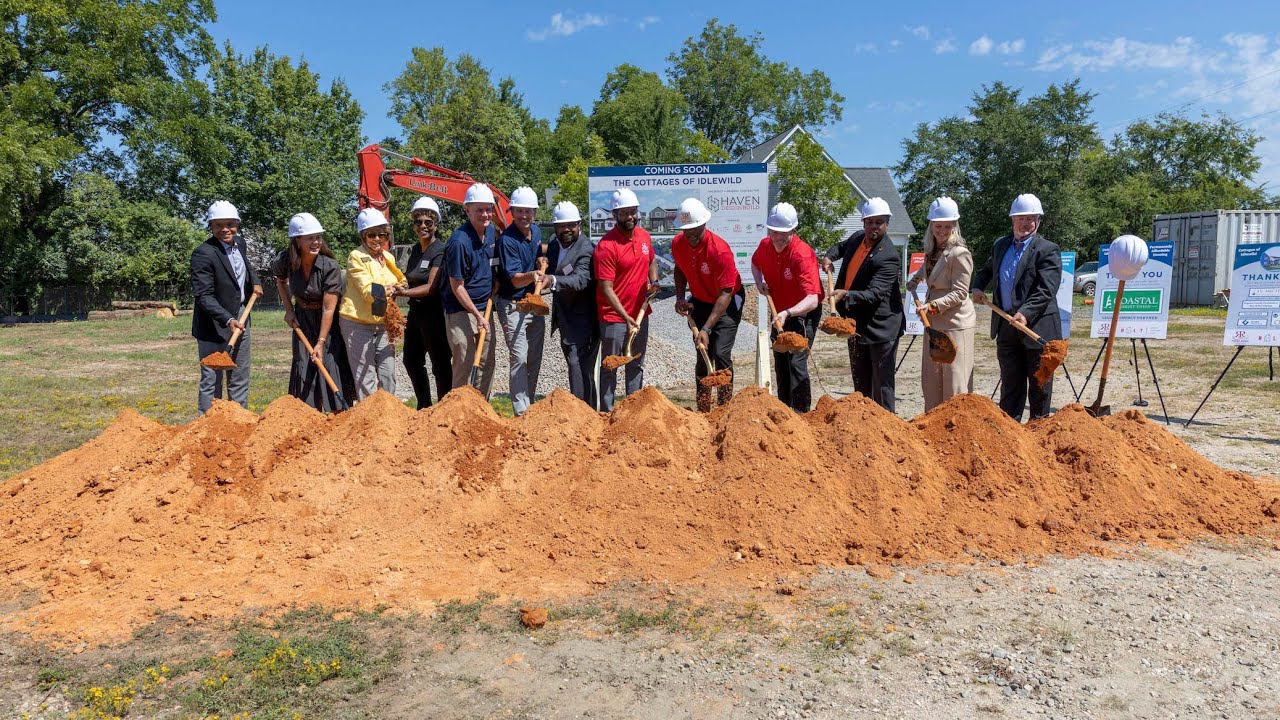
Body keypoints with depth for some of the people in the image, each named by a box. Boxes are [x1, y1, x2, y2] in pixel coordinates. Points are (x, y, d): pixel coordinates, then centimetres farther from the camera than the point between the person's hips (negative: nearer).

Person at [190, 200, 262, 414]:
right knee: (211, 381, -1)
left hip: (240, 319, 8)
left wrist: (255, 281, 10)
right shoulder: (203, 253, -19)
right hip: (213, 326, -8)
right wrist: (227, 320, -34)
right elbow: (204, 296, -23)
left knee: (240, 378, 17)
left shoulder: (239, 242, 4)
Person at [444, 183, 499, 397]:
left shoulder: (491, 231, 4)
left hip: (484, 308, 8)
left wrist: (495, 286, 6)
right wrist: (477, 316, -15)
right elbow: (457, 287, -15)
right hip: (461, 312, -8)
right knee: (464, 366, -2)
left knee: (488, 362, 13)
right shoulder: (459, 241, -19)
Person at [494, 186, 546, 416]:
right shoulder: (506, 240, -18)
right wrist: (531, 275, -44)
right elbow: (515, 279, -26)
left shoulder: (536, 232, 5)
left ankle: (529, 404, 25)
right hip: (513, 305, -7)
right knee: (519, 358, -11)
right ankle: (520, 411, -6)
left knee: (534, 359, 12)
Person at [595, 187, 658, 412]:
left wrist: (653, 281, 4)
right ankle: (607, 413, 14)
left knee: (636, 366, 16)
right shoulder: (606, 246, -17)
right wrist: (626, 318, -25)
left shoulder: (644, 236, 5)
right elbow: (606, 288, -19)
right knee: (610, 368, 4)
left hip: (640, 314, 7)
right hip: (614, 317, -7)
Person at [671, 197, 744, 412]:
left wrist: (706, 329, -30)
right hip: (700, 302, 5)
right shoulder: (677, 243, -12)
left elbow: (725, 294, -27)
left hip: (727, 303, -5)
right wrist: (680, 297, -4)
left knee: (721, 354, -15)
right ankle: (703, 410, 14)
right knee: (702, 355, 6)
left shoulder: (720, 250, -30)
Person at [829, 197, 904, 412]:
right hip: (856, 322, 8)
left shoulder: (888, 256, -20)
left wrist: (846, 295, -42)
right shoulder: (857, 238, 3)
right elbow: (841, 247, 28)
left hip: (880, 326, -8)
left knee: (882, 380, -3)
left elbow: (874, 294, -28)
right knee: (860, 380, 16)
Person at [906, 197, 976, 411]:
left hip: (956, 323, -8)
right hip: (934, 323, 9)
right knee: (930, 378, 12)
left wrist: (933, 305, -24)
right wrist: (914, 280, 19)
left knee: (955, 379, -4)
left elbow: (959, 293, -16)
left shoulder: (959, 253, -13)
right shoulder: (932, 251, 11)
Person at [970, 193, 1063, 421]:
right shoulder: (1000, 246, 12)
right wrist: (977, 287, 10)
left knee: (1039, 384, 7)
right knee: (1010, 383, 12)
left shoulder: (1048, 250, -7)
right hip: (1006, 327, 5)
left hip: (1037, 327, -5)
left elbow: (1046, 290, -17)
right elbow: (986, 271, 30)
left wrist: (1026, 313, -29)